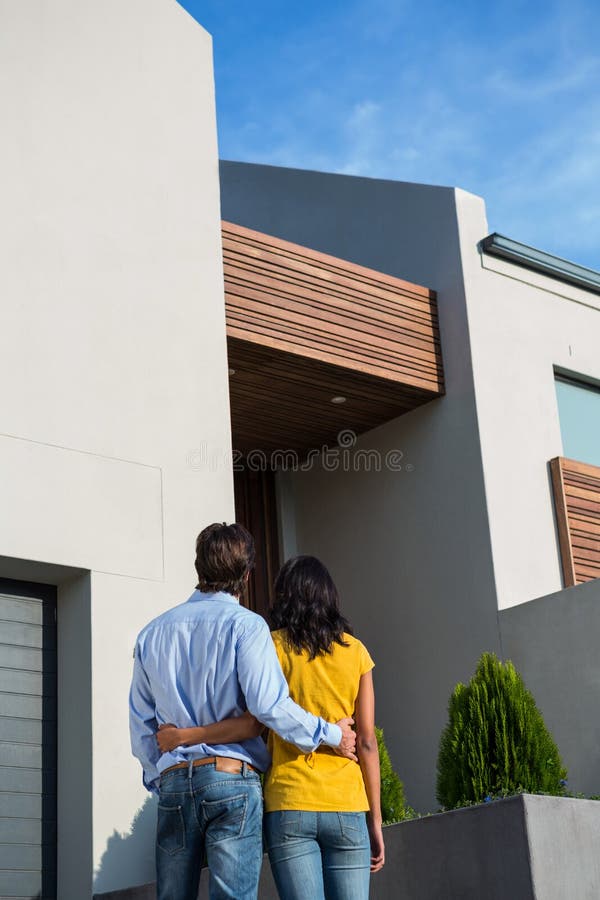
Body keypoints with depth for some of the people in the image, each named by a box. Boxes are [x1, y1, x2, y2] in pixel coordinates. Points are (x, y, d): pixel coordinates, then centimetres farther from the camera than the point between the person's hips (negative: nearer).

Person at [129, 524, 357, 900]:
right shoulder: (245, 624, -4)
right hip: (231, 778, -5)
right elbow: (268, 703, -15)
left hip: (173, 784, 5)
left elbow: (141, 721, 16)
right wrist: (330, 734, -4)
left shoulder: (153, 633, 14)